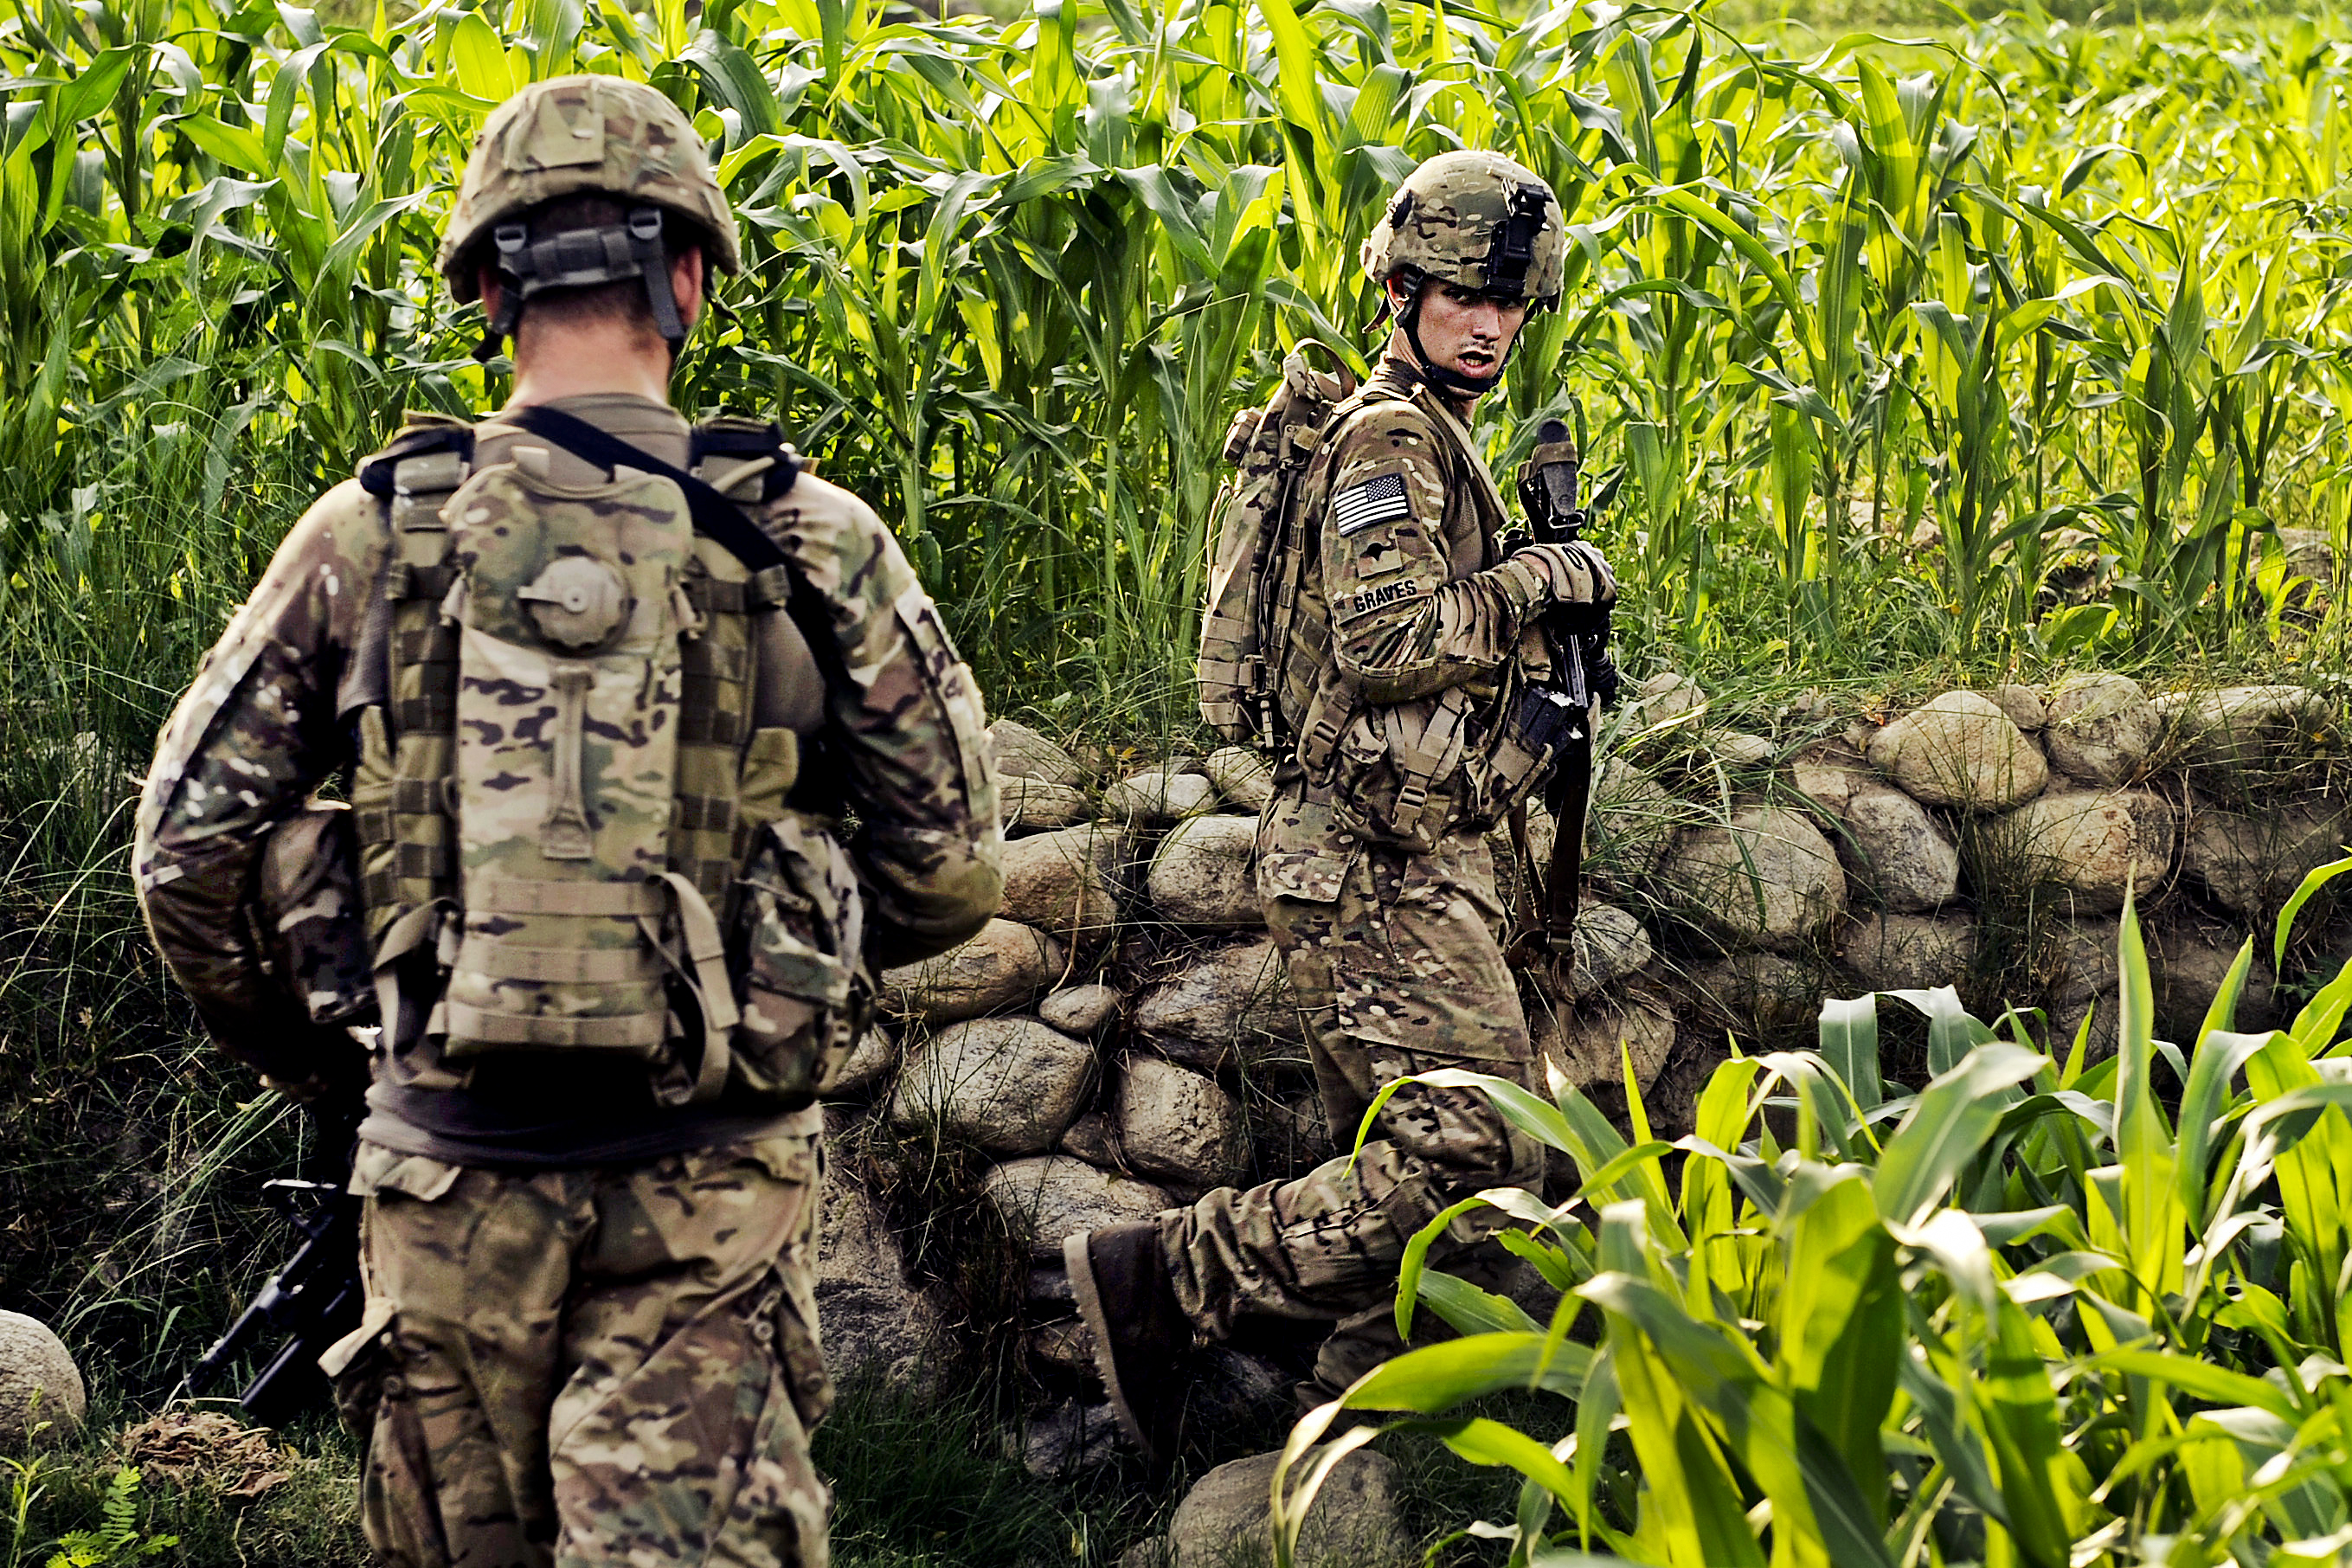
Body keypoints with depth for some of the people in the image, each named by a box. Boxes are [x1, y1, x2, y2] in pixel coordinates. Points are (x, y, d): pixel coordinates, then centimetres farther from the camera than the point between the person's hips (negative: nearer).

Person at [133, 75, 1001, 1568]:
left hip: (453, 1160, 1)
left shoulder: (373, 532, -1)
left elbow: (192, 843, 2)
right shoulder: (813, 543, -3)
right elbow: (950, 871, 2)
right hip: (711, 1172, -1)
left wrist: (292, 1048, 18)